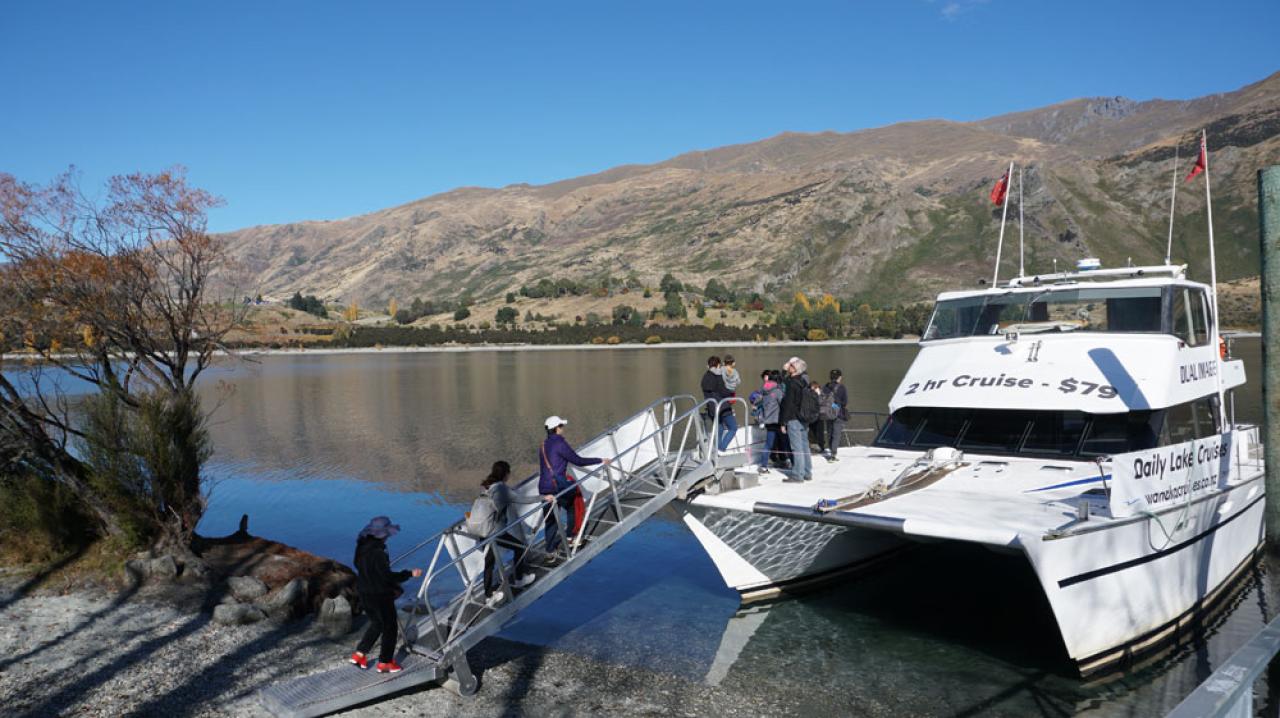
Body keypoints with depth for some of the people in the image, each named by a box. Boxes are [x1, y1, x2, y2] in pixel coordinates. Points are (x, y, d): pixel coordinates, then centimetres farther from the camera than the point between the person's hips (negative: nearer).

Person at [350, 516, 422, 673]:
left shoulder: (362, 547, -1)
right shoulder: (377, 553, -29)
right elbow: (387, 576, -26)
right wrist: (410, 574, -19)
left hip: (365, 593, 8)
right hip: (379, 595, -8)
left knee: (377, 623, 27)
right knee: (390, 627, 10)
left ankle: (359, 654, 28)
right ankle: (385, 662, 19)